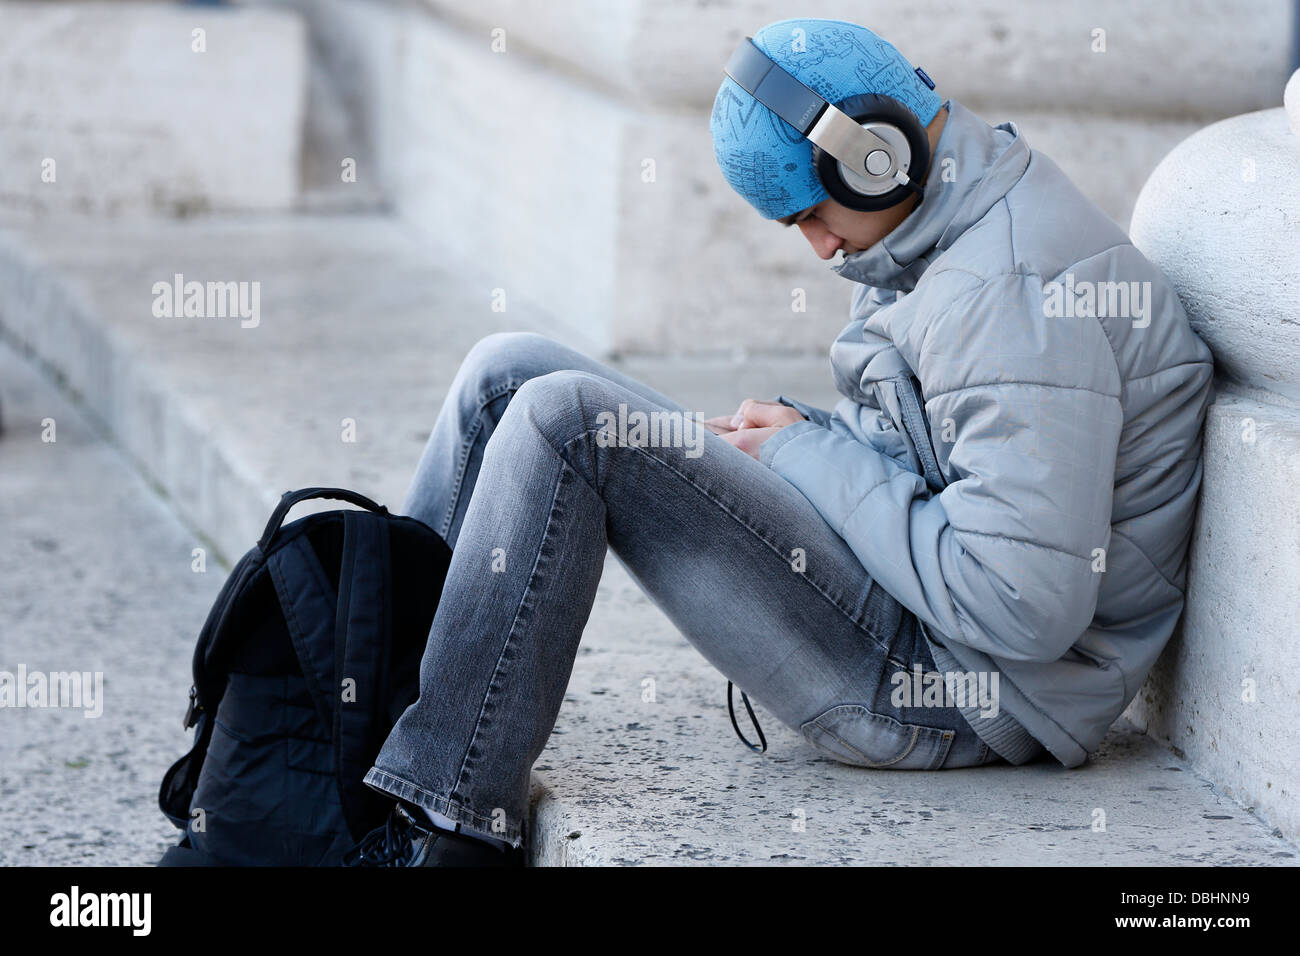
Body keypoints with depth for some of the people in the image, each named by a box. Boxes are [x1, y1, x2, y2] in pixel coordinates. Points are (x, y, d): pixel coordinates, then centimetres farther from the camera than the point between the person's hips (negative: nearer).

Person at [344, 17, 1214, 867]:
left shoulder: (1019, 290, -22)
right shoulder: (951, 233, 11)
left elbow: (1026, 606, -27)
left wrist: (813, 459, -16)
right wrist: (801, 430, 3)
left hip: (941, 691, -11)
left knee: (565, 421, -21)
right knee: (510, 373, 5)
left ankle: (453, 829, -17)